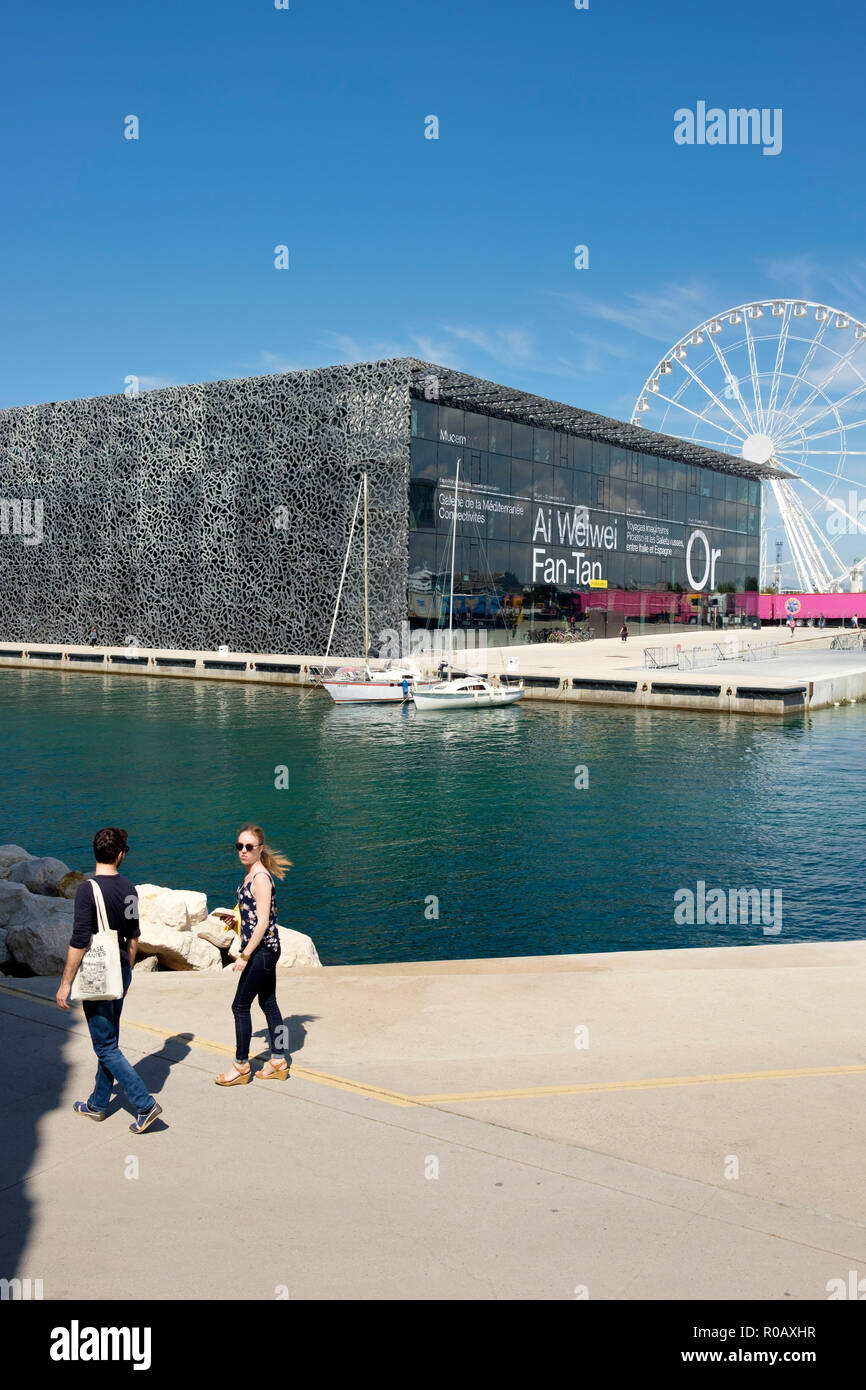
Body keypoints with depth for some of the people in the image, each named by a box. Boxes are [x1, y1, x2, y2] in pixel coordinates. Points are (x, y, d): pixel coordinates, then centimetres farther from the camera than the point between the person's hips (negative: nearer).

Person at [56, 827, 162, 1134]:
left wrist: (65, 984, -12)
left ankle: (145, 1104, -5)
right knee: (109, 1041, 18)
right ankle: (98, 1104, 31)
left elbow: (79, 942, -19)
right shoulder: (128, 888, 2)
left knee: (106, 1048, -1)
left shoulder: (88, 889, -18)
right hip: (120, 973, 7)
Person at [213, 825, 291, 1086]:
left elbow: (263, 922, -21)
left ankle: (241, 1066, 11)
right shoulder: (250, 874, 9)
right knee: (268, 1003, 15)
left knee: (240, 1005, 0)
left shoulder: (260, 878, -20)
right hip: (265, 949, 10)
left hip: (262, 949, -10)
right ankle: (278, 1062, 23)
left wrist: (244, 956, -19)